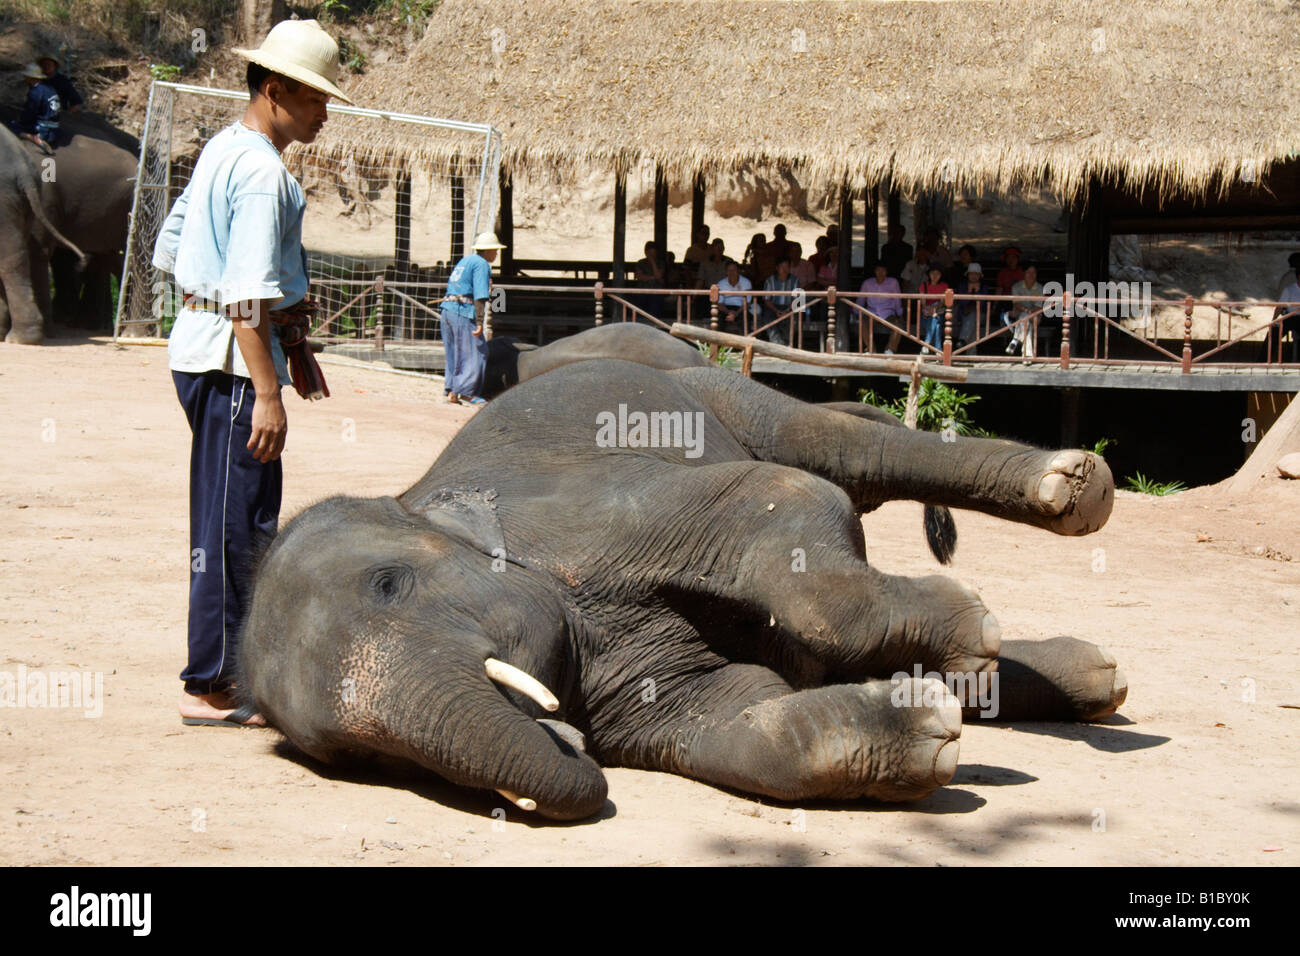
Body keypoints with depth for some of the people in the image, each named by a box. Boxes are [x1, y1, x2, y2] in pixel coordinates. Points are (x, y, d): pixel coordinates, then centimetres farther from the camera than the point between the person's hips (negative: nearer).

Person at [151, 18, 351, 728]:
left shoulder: (220, 151, 15)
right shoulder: (263, 172, -16)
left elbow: (167, 251, 23)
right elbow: (250, 296, -23)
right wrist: (267, 394, -25)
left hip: (199, 345, 10)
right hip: (234, 358, -10)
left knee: (236, 514, 16)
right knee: (235, 522, -6)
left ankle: (230, 666, 25)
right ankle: (208, 688, -1)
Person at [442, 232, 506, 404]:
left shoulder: (465, 261, 23)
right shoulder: (482, 264, -6)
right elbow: (480, 295, -15)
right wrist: (479, 322, -20)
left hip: (447, 310, 9)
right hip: (463, 312, -9)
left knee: (454, 353, 12)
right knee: (474, 353, -5)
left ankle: (451, 391, 9)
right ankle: (467, 391, -7)